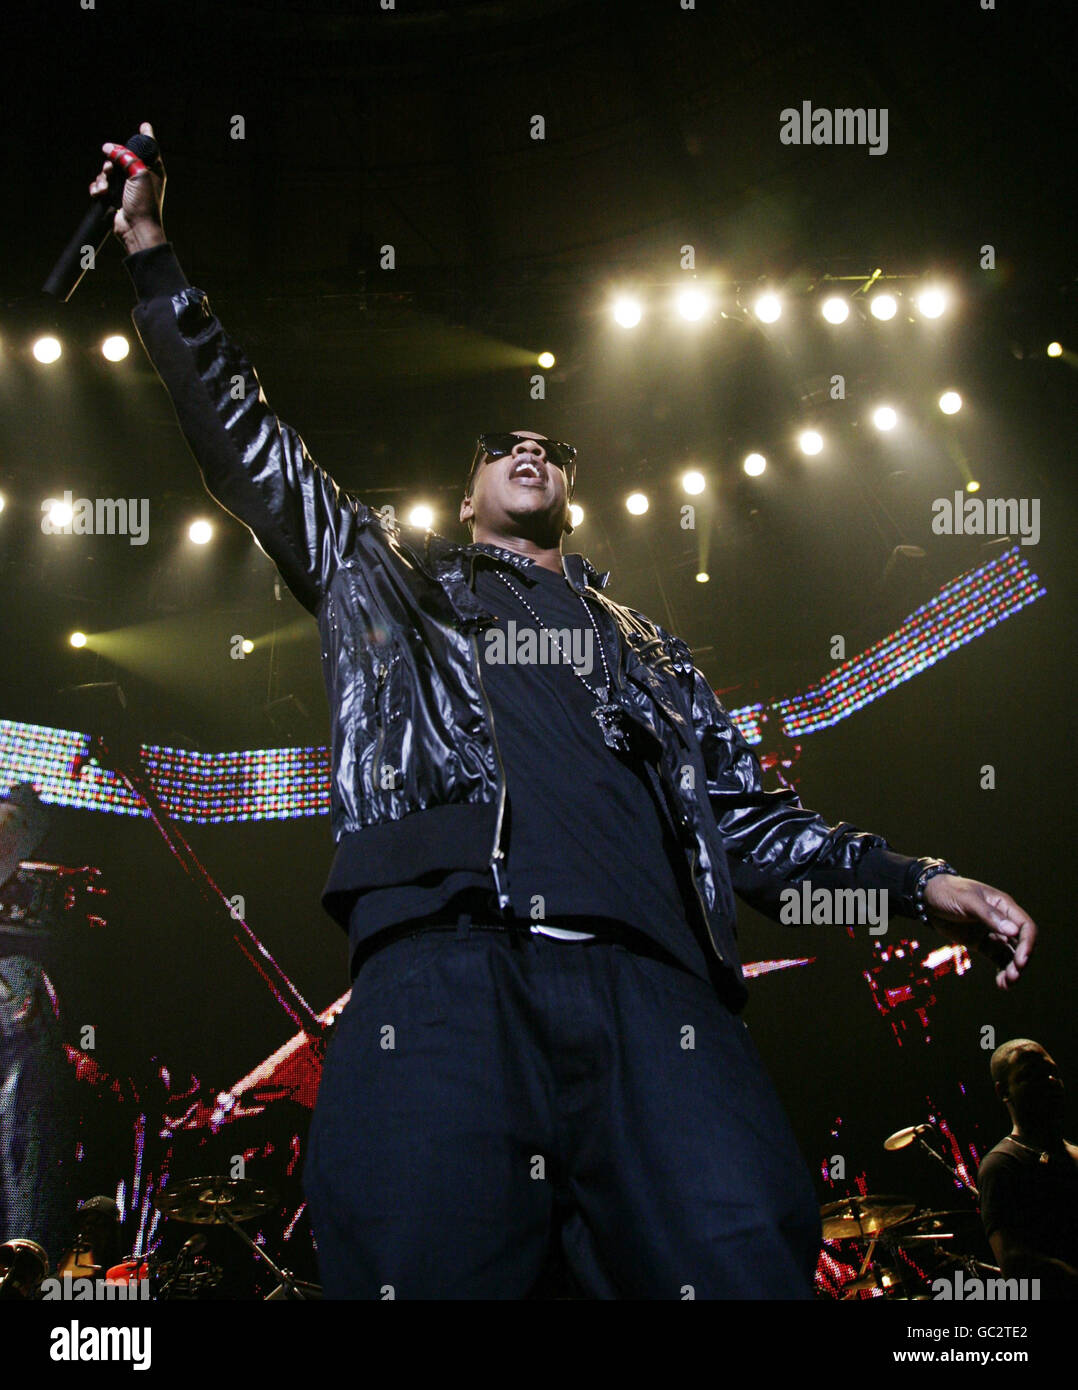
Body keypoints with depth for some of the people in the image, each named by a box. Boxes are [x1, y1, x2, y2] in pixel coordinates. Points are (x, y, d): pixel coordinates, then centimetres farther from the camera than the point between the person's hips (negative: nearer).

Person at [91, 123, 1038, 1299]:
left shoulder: (638, 640, 35)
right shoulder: (385, 574, 32)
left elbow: (738, 812, 27)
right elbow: (244, 444, 28)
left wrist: (915, 880, 14)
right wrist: (153, 253, 23)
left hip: (648, 986, 2)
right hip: (441, 968, -2)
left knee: (739, 1264, -18)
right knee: (423, 1268, -17)